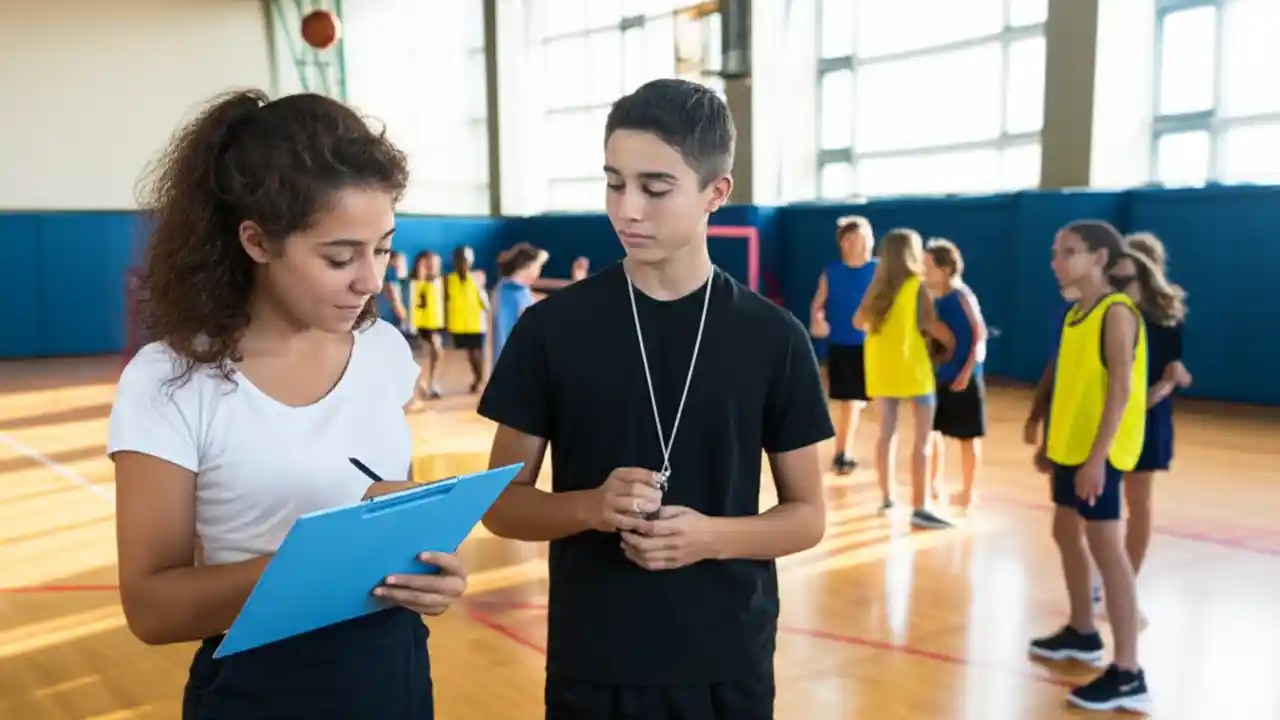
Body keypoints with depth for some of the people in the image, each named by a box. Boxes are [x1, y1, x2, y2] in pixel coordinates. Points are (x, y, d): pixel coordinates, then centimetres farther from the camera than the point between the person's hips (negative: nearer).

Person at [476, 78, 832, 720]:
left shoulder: (773, 336, -4)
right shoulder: (551, 327, -5)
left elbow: (807, 515, 2)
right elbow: (501, 502, 0)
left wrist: (711, 535, -17)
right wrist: (591, 507, -19)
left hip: (729, 664, 1)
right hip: (590, 666, 0)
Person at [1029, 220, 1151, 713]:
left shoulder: (1117, 312, -15)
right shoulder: (1075, 313, 11)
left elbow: (1120, 389, -20)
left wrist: (1097, 456, -25)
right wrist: (1050, 440, 17)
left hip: (1100, 451, -9)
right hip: (1070, 446, 9)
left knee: (1106, 548, -9)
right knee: (1066, 534, 18)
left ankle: (1128, 675, -4)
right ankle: (1082, 633, 36)